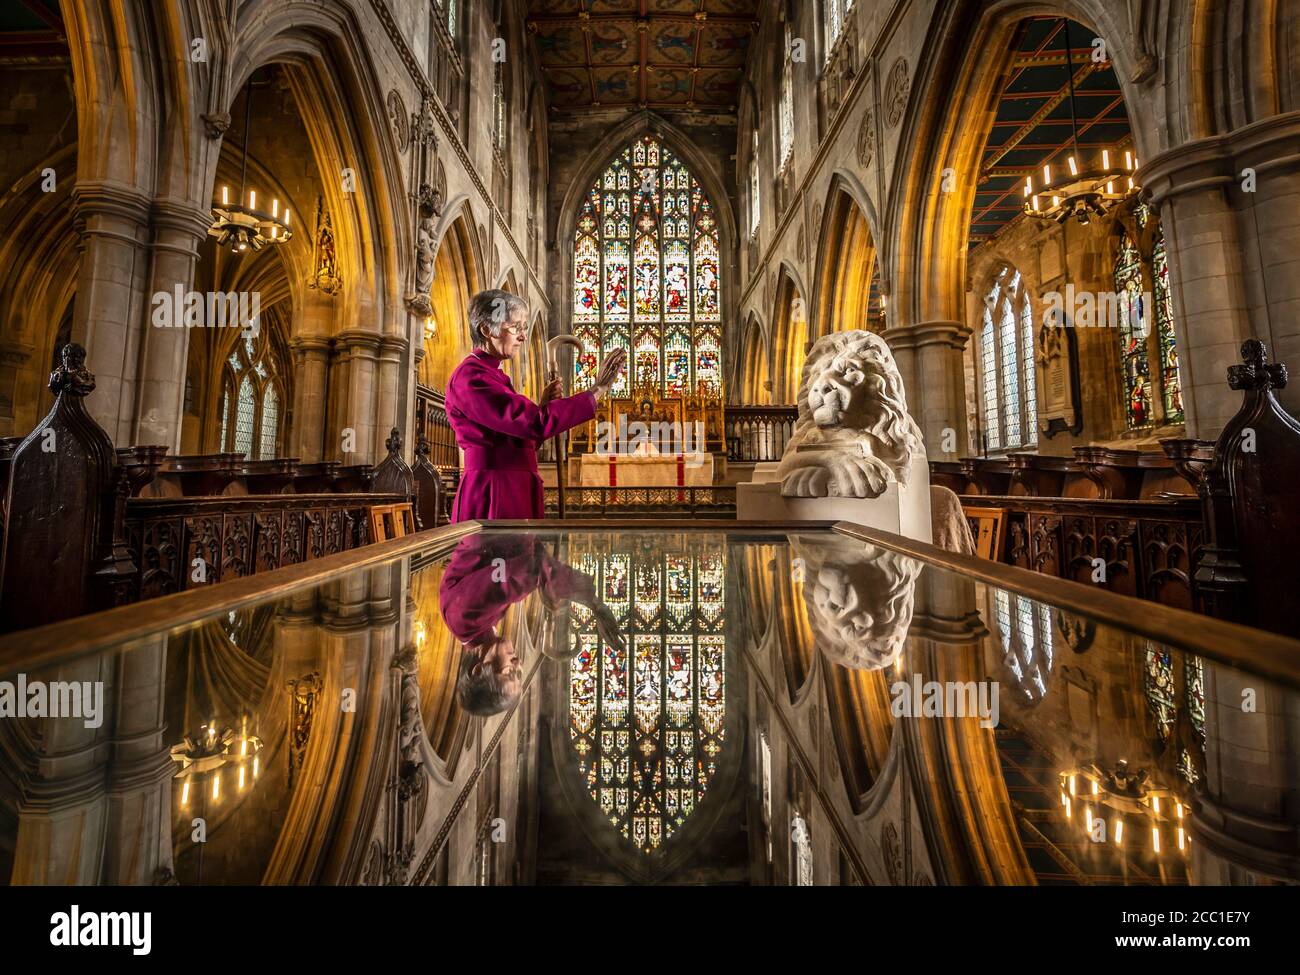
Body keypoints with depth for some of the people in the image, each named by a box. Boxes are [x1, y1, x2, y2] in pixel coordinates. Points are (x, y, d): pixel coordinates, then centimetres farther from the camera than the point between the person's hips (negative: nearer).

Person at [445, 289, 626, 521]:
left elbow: (522, 438, 18)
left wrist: (544, 404, 3)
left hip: (514, 492, 9)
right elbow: (535, 423, -25)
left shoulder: (492, 374, 17)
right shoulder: (471, 376, -12)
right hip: (492, 495, -9)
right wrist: (596, 391, -20)